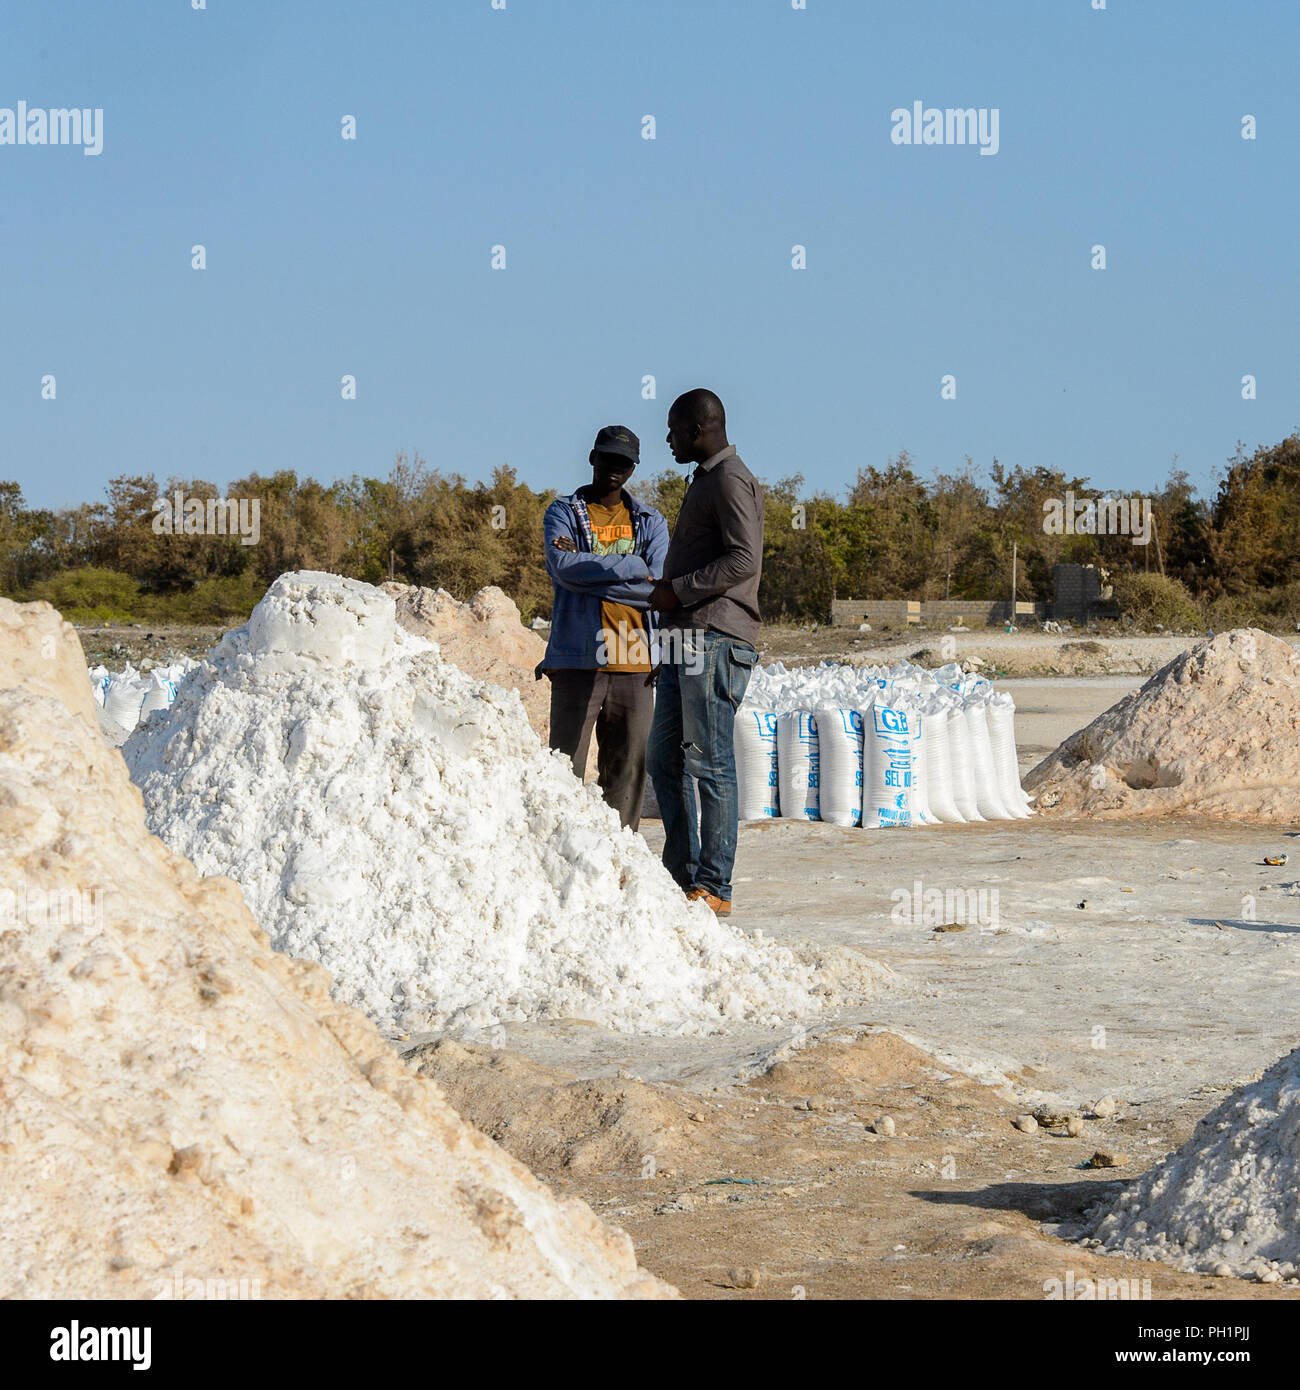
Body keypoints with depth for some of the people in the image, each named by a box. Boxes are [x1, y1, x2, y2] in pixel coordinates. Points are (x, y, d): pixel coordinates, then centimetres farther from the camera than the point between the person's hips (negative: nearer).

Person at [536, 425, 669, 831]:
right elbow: (562, 566, -13)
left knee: (627, 769, 3)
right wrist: (632, 567, -10)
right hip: (577, 660, -3)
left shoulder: (650, 522, 15)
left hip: (634, 665, 3)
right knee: (565, 767, -7)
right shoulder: (563, 513, 9)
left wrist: (588, 571, -8)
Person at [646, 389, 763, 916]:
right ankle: (682, 876, 17)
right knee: (664, 759, 11)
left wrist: (678, 590, -15)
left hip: (715, 640, -11)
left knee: (709, 762, -9)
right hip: (687, 641, 11)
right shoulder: (704, 479, 23)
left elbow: (744, 560, -20)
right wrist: (672, 597, 22)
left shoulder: (731, 480, -9)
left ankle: (713, 887, -6)